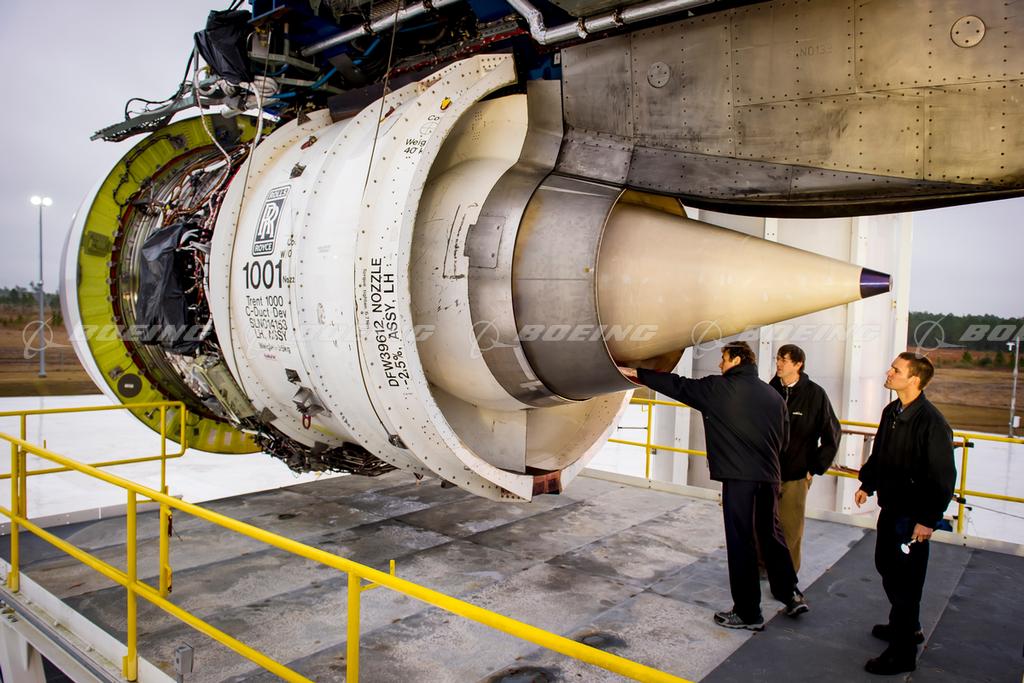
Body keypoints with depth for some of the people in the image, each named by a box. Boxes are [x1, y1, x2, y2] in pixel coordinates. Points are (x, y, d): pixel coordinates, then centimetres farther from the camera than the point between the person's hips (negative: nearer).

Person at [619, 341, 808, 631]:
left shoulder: (720, 388, -5)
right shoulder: (774, 395, 13)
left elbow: (678, 386, -1)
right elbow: (782, 439, 18)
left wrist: (638, 374, 7)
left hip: (739, 477, -6)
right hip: (769, 476, 7)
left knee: (741, 542, 1)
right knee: (772, 536, 22)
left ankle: (748, 613, 9)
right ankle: (792, 596, 29)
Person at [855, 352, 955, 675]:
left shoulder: (932, 421, -21)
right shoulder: (891, 412, 4)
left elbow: (943, 476, -20)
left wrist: (928, 519, -20)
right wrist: (867, 485, 13)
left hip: (913, 515, -9)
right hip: (890, 507, 9)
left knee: (906, 581, 1)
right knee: (886, 565, 22)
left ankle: (903, 654, 15)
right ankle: (906, 625, 44)